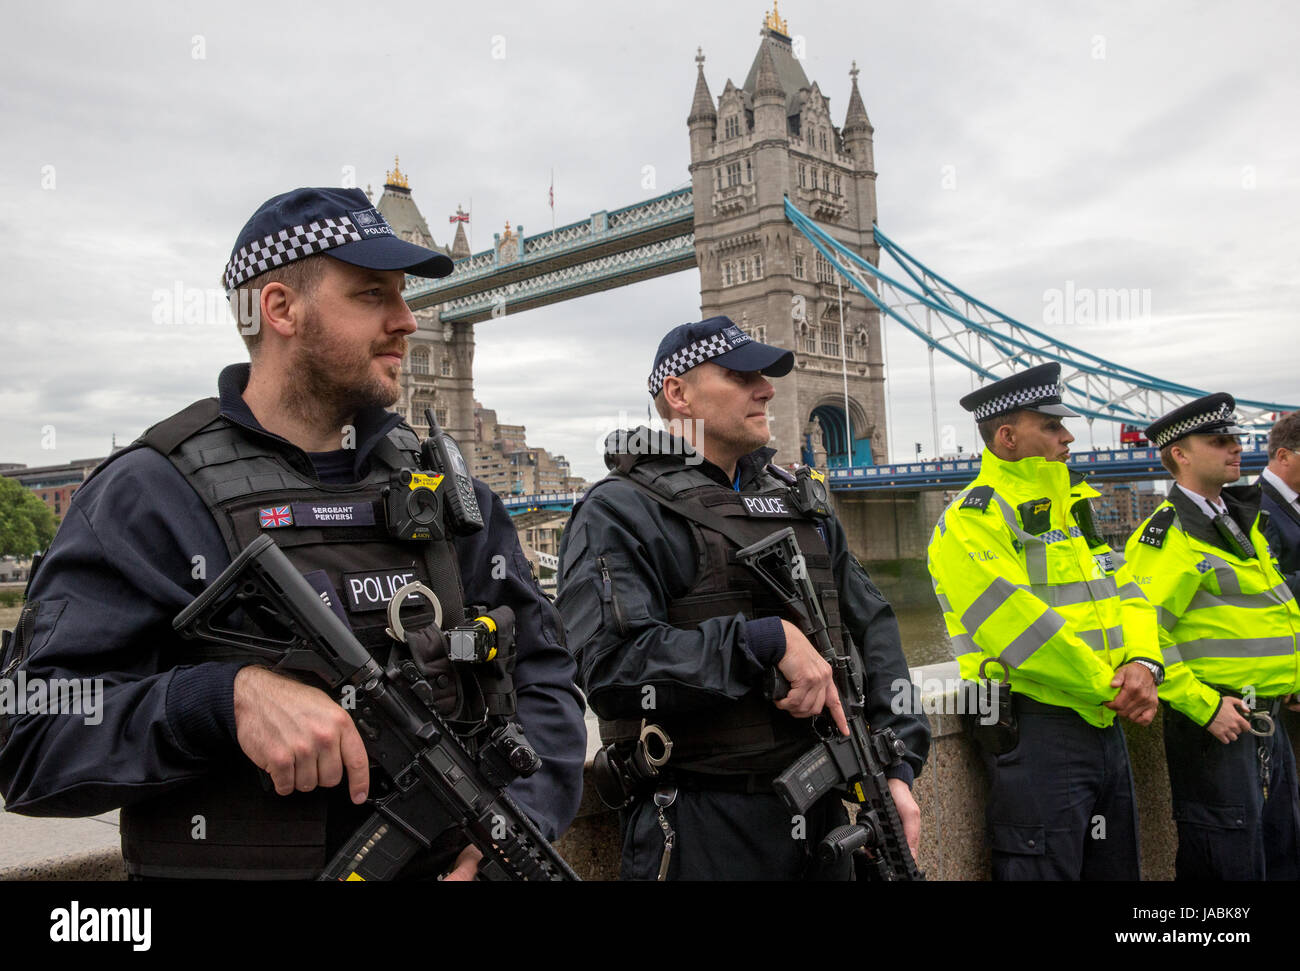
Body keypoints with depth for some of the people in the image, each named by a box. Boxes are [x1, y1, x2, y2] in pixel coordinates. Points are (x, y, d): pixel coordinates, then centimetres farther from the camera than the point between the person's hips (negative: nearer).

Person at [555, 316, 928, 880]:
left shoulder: (797, 503, 14)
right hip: (701, 829, -7)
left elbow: (874, 626, 14)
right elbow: (612, 667, -23)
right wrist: (769, 640, -23)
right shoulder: (619, 512, -9)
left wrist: (898, 764, 3)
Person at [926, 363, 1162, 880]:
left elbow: (1125, 594, 14)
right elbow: (1019, 627, -21)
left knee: (1116, 867, 18)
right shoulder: (969, 522, -12)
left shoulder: (1074, 511, 17)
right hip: (1035, 731, -9)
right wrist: (1112, 688, -14)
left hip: (1104, 724, 9)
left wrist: (1144, 662, -7)